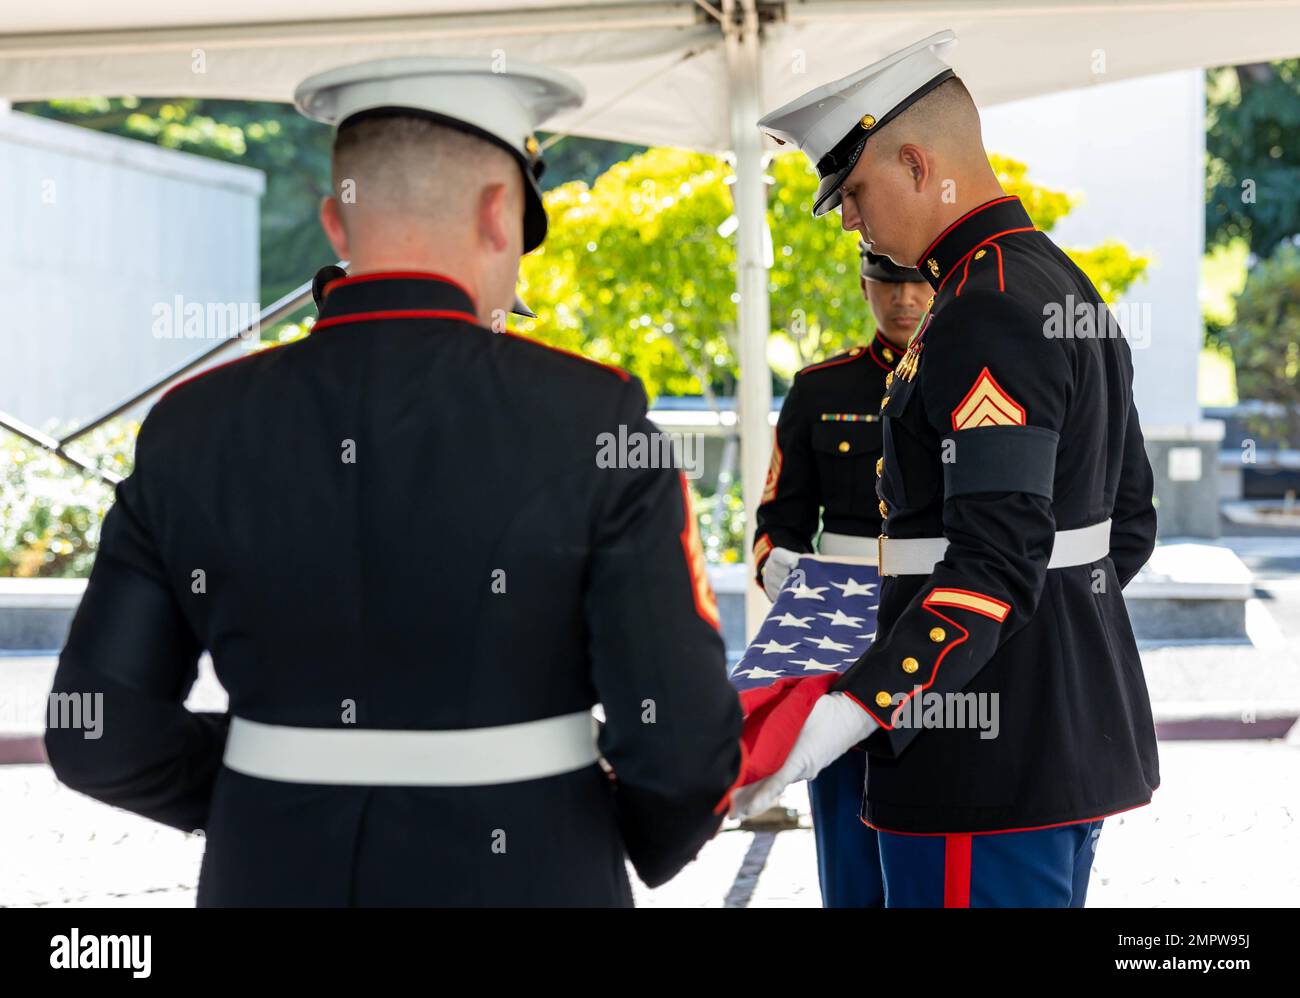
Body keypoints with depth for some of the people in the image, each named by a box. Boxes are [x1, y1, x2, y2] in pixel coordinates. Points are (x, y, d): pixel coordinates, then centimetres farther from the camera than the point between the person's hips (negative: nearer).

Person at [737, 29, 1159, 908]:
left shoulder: (986, 315, -19)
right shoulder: (1066, 286, 13)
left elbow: (999, 563, -27)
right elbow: (1127, 522, 18)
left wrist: (849, 712, -33)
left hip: (993, 763, -10)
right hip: (1081, 725, 10)